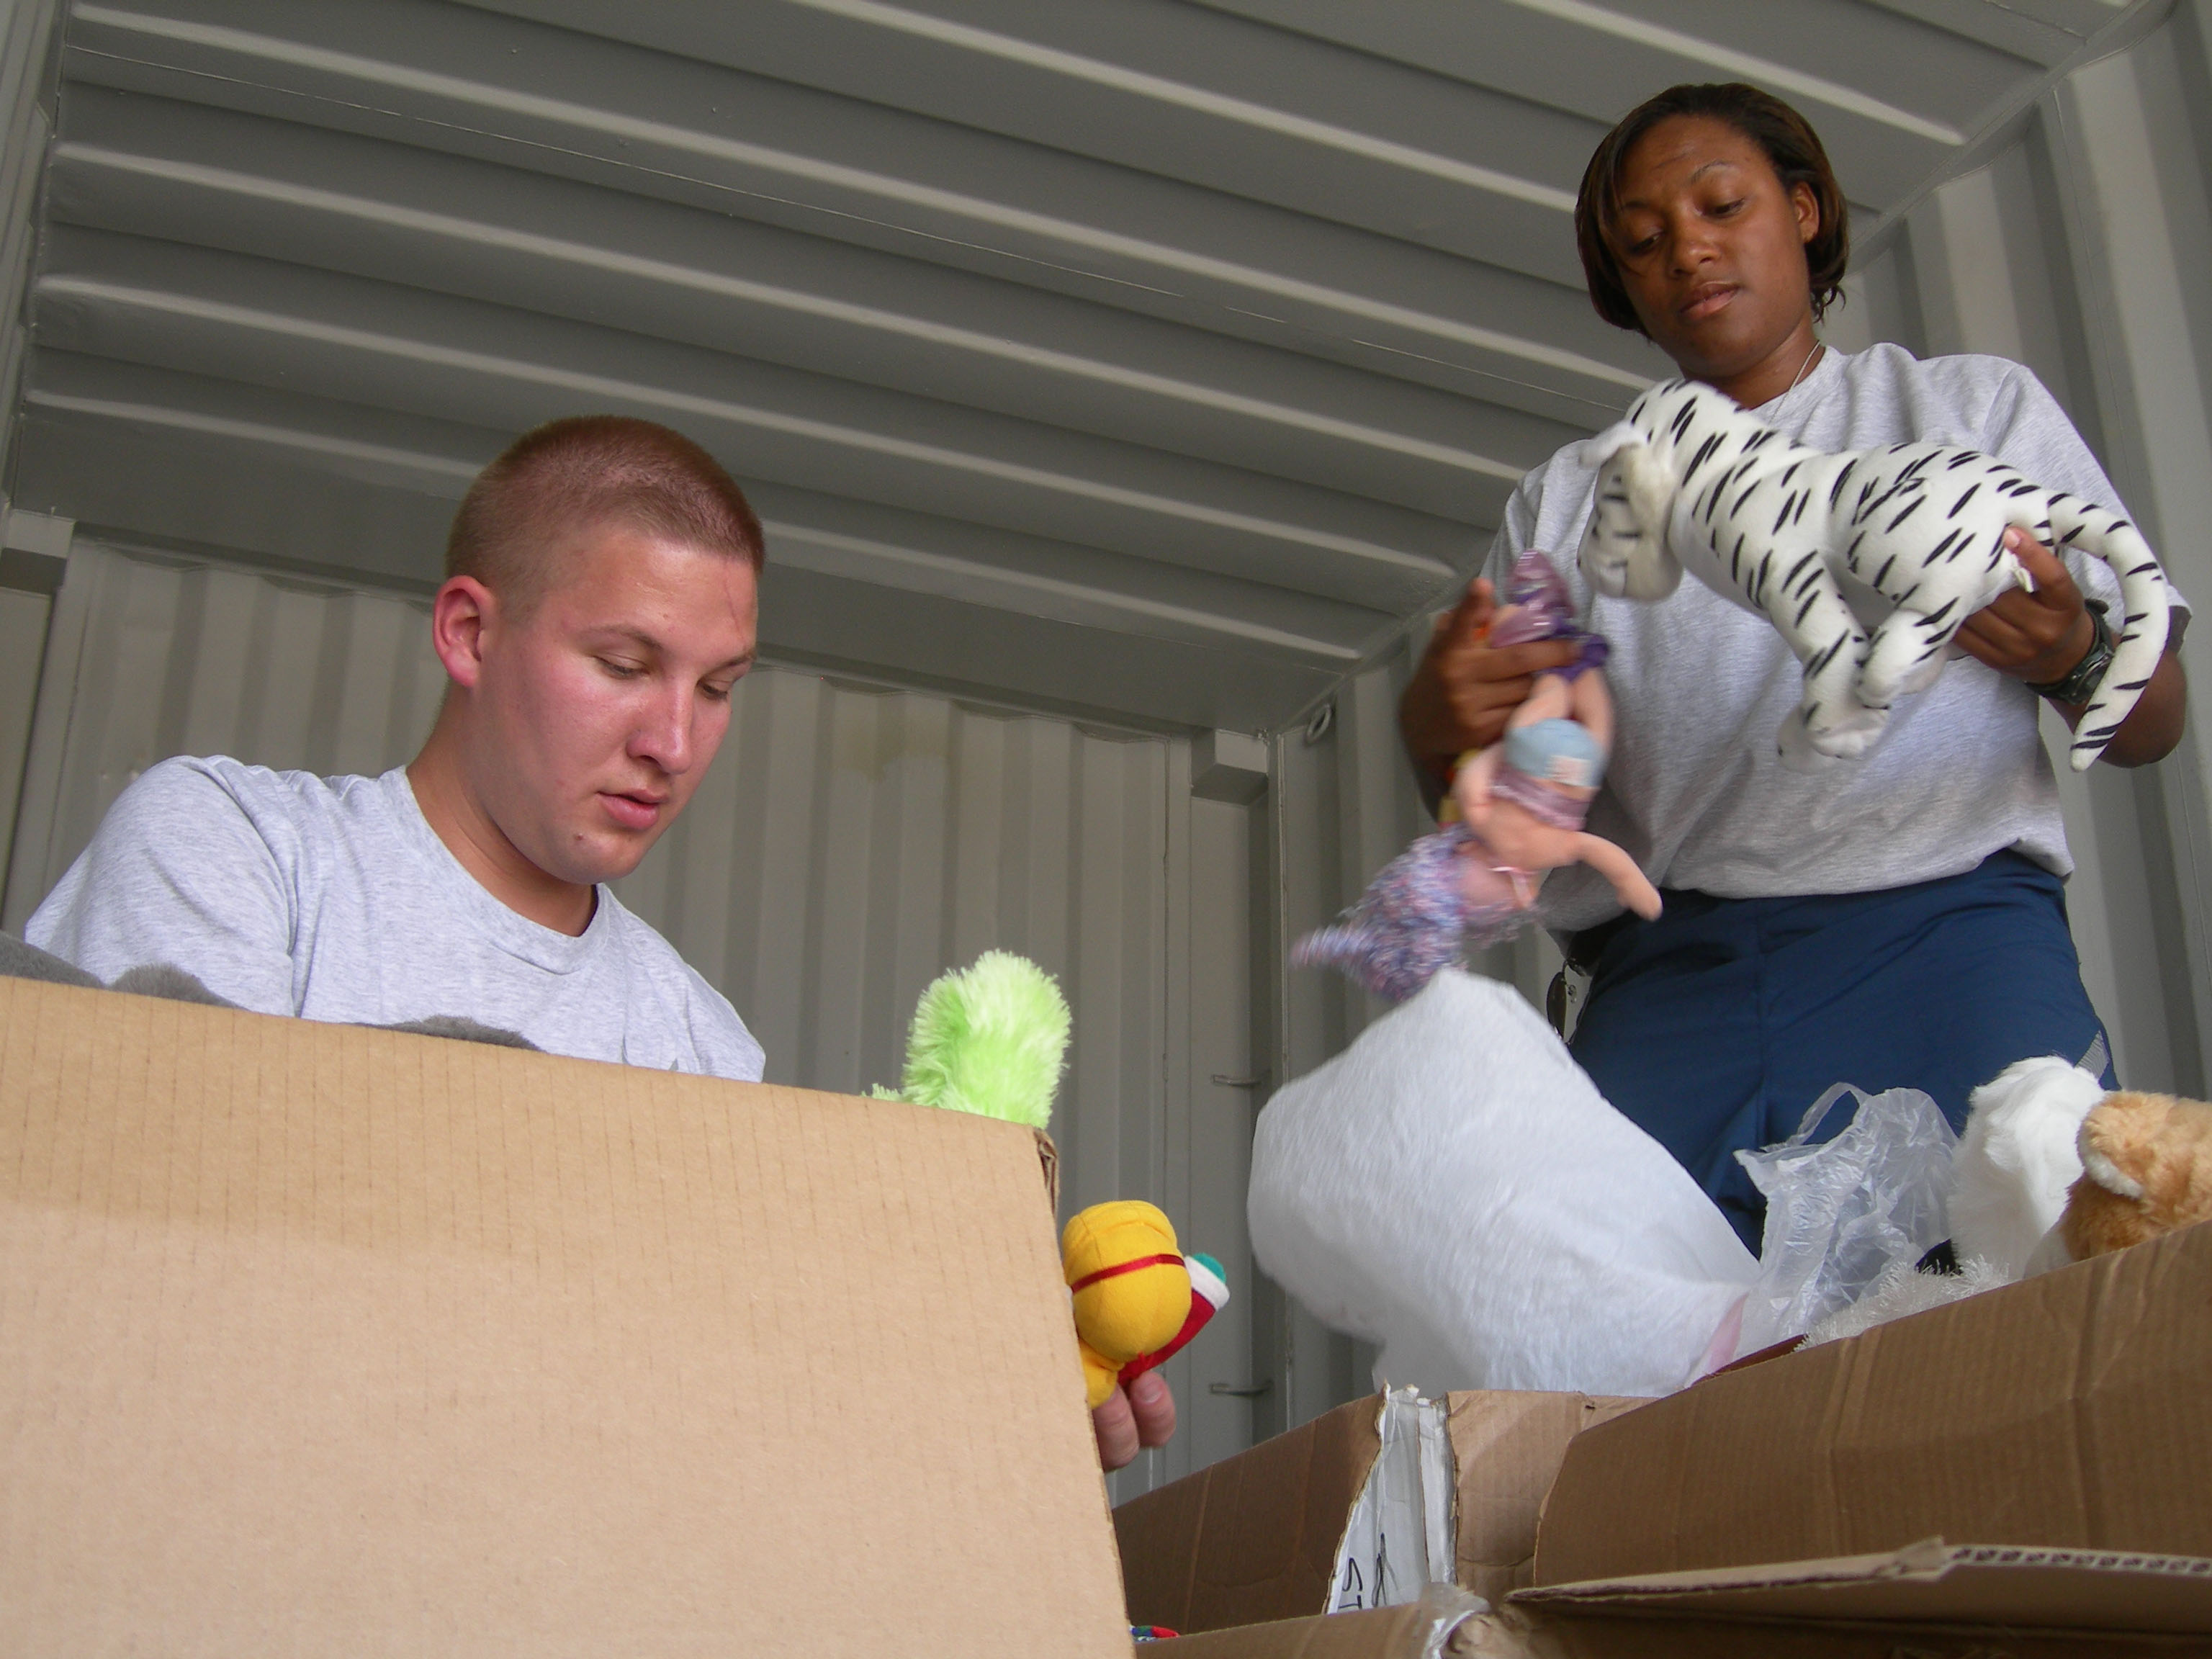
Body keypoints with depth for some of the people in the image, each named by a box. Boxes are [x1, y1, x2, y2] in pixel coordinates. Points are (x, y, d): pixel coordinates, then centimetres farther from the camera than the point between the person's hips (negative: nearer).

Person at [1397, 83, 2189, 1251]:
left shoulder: (1974, 402, 21)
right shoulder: (1567, 497, 25)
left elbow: (2151, 727, 14)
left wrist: (2070, 656, -11)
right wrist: (1438, 727, -6)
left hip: (1943, 929, -1)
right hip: (1666, 977, 2)